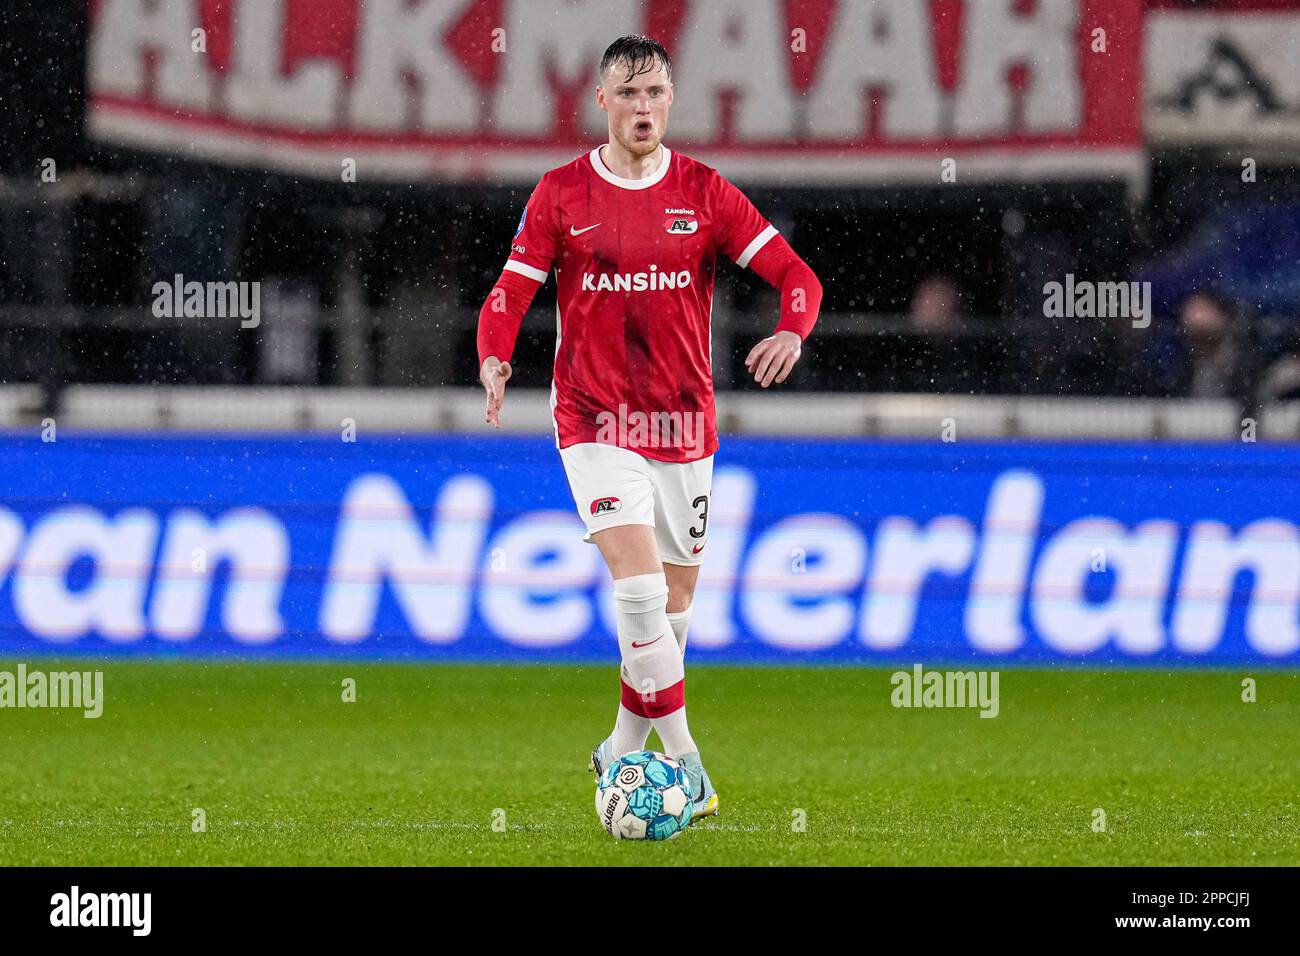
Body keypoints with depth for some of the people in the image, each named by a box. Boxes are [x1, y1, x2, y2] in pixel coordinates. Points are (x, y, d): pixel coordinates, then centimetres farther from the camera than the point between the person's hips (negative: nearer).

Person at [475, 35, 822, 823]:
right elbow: (511, 293, 0)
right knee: (640, 586, -19)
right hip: (596, 424, -3)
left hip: (684, 424, 3)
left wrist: (793, 331, -25)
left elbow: (794, 273, -4)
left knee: (675, 600, 11)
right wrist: (494, 359, -21)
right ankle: (682, 758, -16)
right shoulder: (562, 195, -2)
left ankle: (624, 751, 30)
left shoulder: (704, 193, 1)